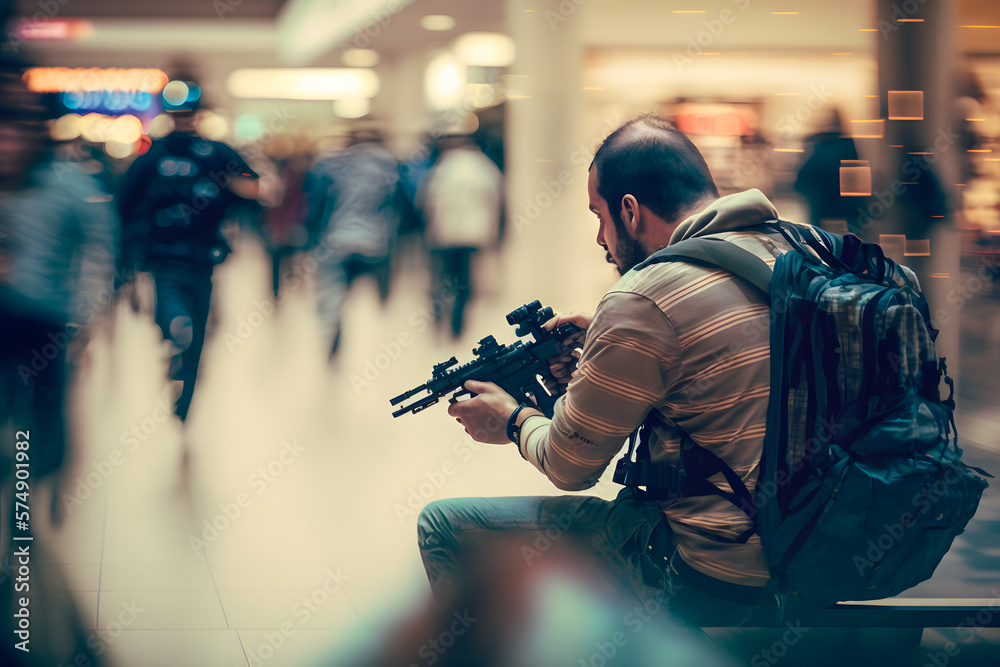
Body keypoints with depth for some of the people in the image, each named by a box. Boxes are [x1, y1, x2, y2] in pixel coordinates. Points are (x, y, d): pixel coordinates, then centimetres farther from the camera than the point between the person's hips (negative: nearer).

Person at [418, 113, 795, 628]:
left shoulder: (644, 301, -18)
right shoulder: (790, 252, 6)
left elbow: (569, 466, -7)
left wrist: (516, 421, 15)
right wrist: (604, 351, 19)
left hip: (704, 583, -9)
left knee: (444, 527, 2)